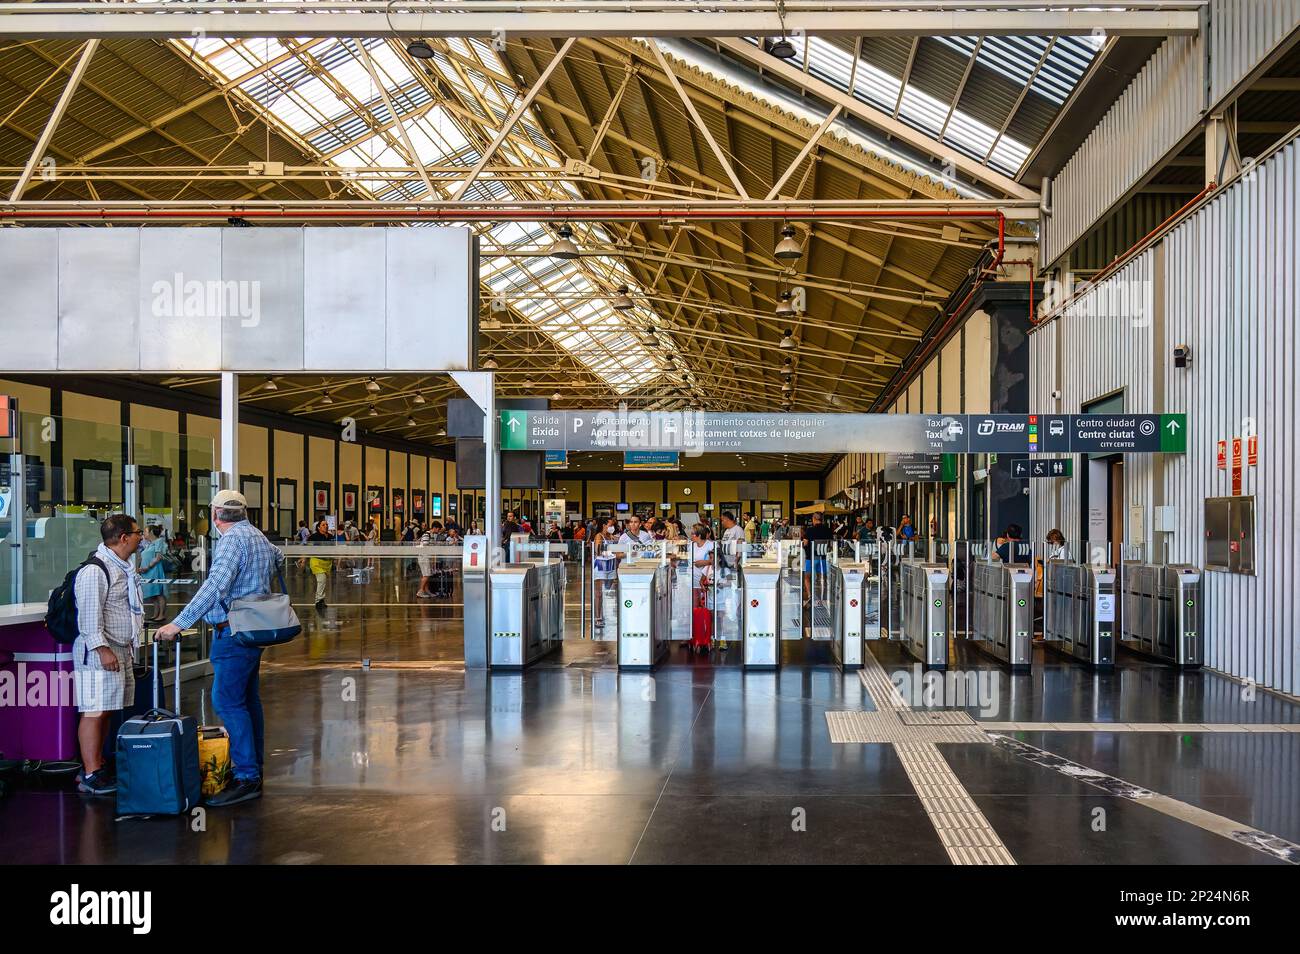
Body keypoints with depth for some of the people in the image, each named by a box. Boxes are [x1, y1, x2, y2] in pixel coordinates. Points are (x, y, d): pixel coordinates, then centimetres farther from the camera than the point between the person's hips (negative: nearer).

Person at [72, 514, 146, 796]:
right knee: (94, 711, -8)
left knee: (106, 711, 13)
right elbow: (89, 615, -20)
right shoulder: (94, 571, -15)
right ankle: (90, 777, -5)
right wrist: (102, 649, -23)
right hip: (99, 653, -10)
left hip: (122, 650, 10)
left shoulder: (123, 568, 17)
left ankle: (98, 767, 21)